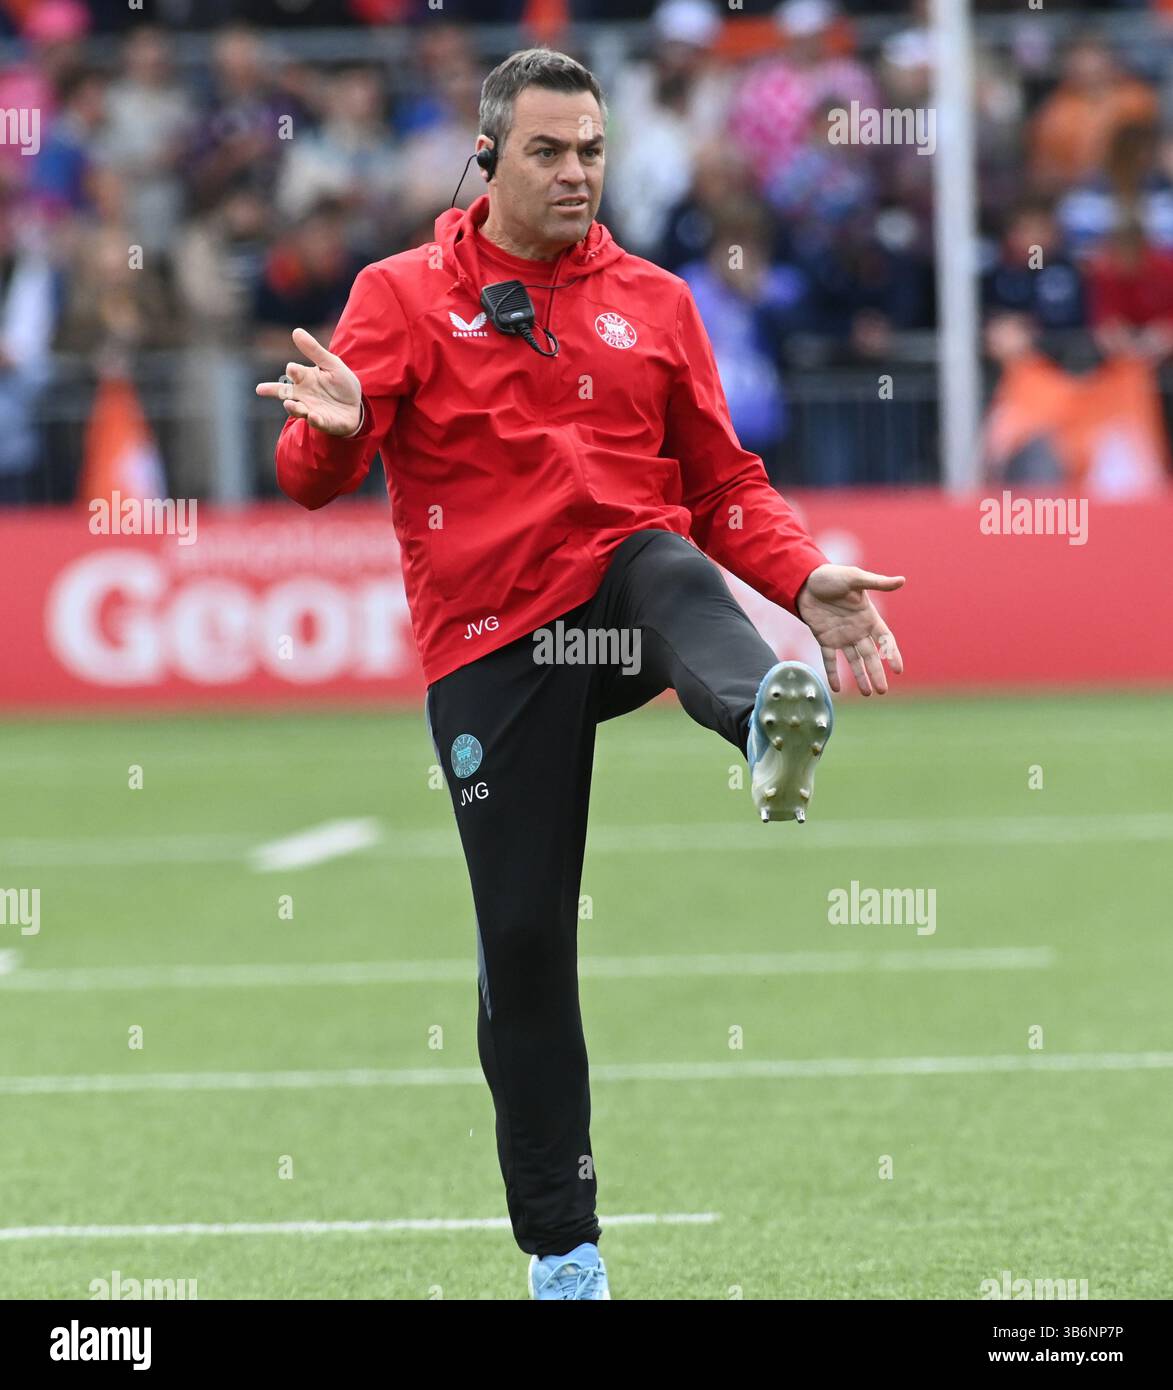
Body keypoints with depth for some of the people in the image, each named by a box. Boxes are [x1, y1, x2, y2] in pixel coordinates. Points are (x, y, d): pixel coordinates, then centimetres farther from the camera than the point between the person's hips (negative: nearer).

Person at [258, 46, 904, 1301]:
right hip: (492, 645, -1)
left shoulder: (652, 301, 11)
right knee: (523, 940, -1)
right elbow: (313, 476, -4)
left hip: (625, 584, 1)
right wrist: (332, 430, -29)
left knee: (675, 572, -36)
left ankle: (773, 728, -72)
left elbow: (723, 487, 13)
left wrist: (806, 580, -5)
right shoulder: (404, 296, 5)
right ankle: (561, 1247, 13)